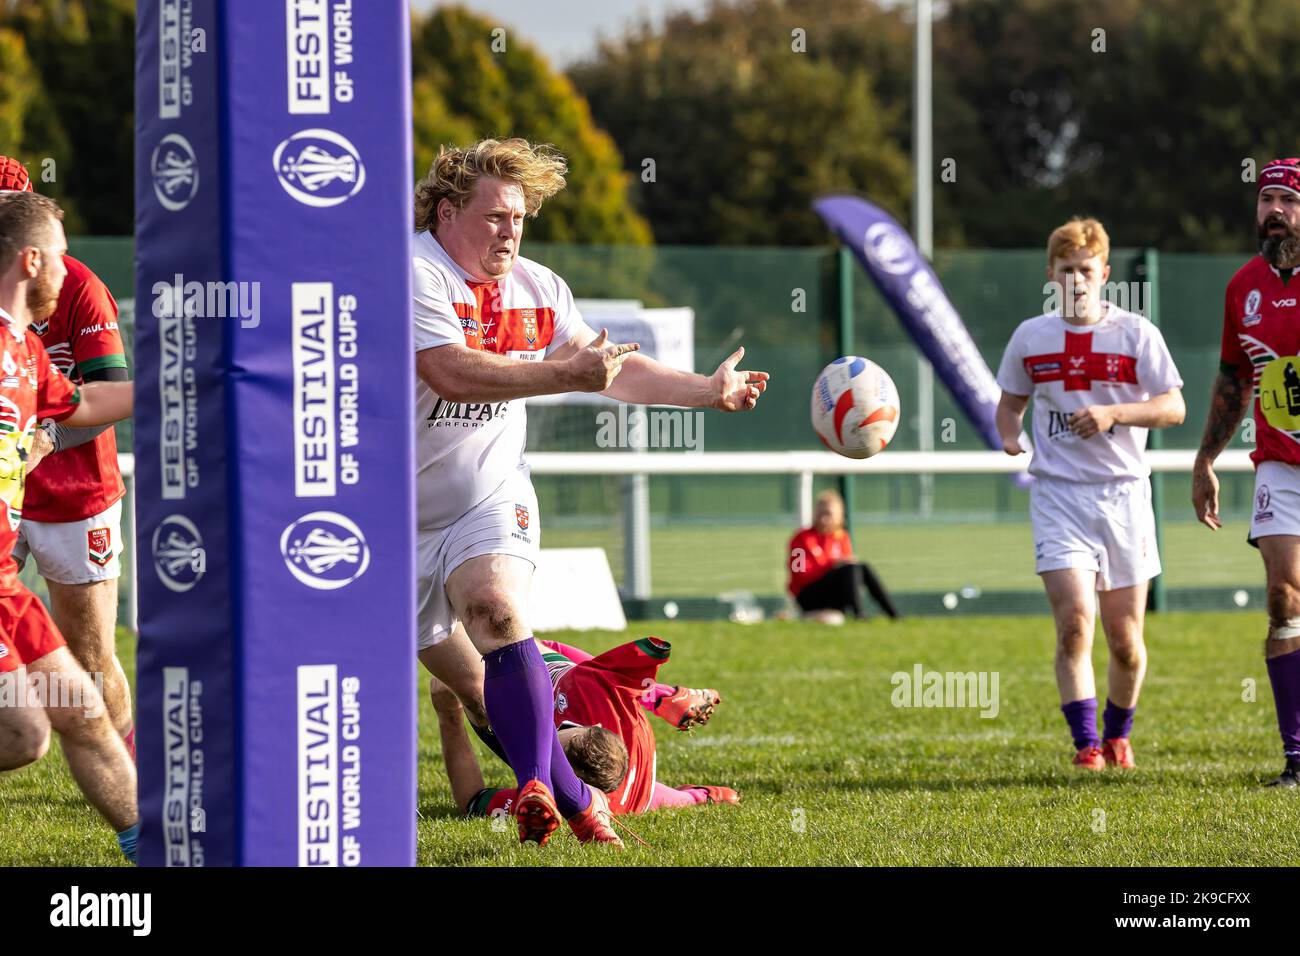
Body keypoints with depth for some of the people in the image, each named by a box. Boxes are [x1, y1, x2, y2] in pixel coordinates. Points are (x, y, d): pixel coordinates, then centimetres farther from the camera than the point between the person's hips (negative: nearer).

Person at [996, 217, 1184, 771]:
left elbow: (1174, 408, -1)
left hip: (1123, 491, 0)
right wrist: (1009, 434, -3)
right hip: (1057, 492, 0)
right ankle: (1085, 744, -10)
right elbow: (1010, 401, 19)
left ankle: (1118, 734, 28)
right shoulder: (1030, 337, 6)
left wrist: (1113, 414, -16)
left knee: (1125, 638, 4)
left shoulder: (1136, 333, 0)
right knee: (1073, 620, -16)